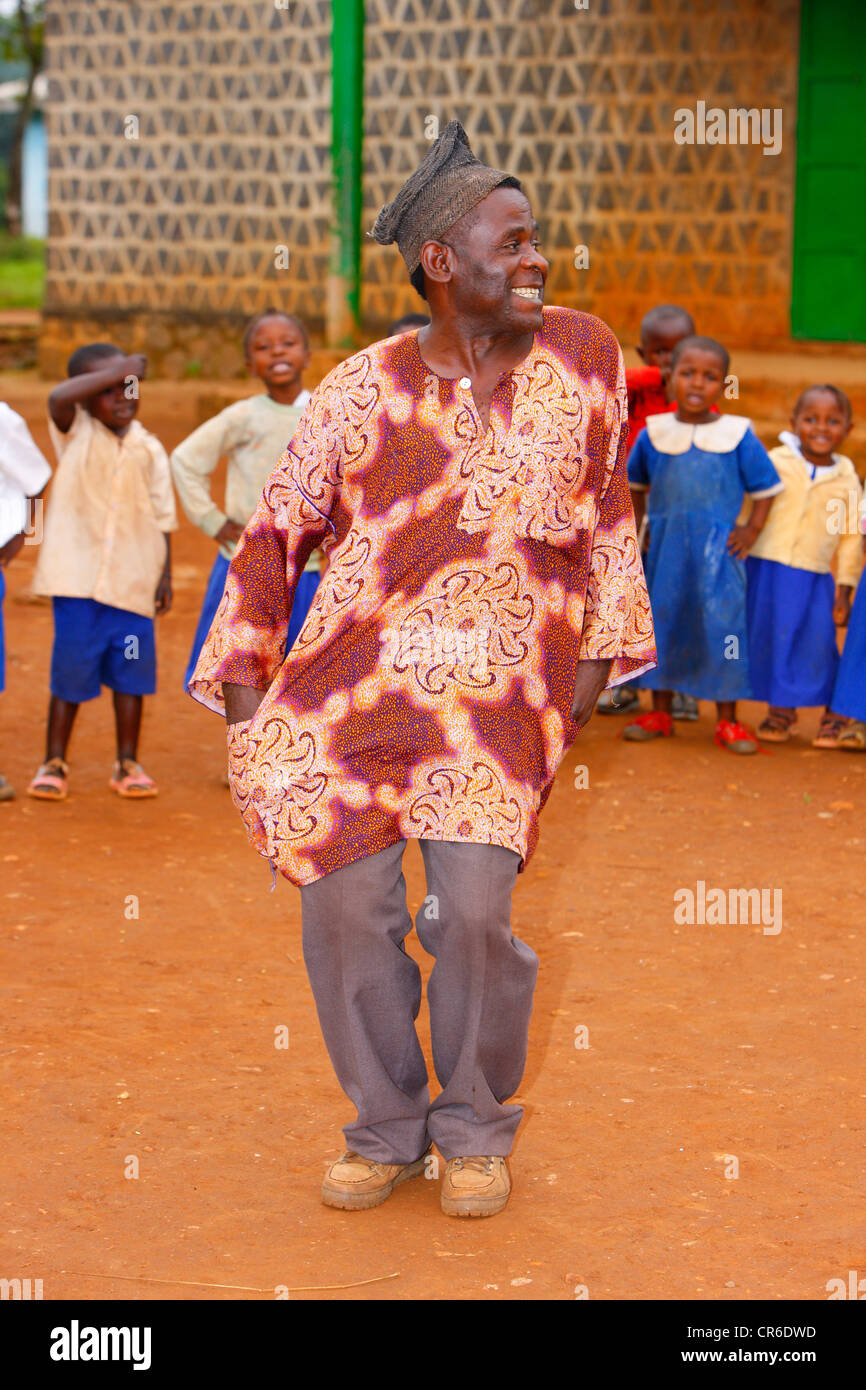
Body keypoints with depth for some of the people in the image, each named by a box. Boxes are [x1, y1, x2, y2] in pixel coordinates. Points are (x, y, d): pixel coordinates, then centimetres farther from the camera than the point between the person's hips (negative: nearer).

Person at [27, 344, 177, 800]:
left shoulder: (149, 449, 7)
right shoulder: (76, 432, 0)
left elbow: (162, 517, 11)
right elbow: (58, 398, -23)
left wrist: (165, 574, 7)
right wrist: (116, 371, -25)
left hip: (132, 579, 3)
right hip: (77, 575, -2)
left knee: (131, 669, 5)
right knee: (72, 666, 0)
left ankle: (127, 763, 19)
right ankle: (54, 763, 14)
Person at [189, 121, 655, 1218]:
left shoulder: (581, 357, 2)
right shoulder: (363, 389, 0)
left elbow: (604, 520, 13)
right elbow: (275, 534, 6)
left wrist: (591, 668, 9)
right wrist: (245, 697, 2)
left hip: (496, 698, 0)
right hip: (353, 686, 1)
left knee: (472, 912, -14)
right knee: (346, 908, -6)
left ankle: (474, 1127, 12)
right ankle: (387, 1127, 17)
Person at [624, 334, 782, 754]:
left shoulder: (737, 435, -3)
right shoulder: (653, 433, 3)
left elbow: (766, 487, 6)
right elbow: (635, 484, 19)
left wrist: (752, 531, -3)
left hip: (717, 548, -2)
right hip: (664, 544, 2)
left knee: (722, 625, -3)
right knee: (661, 619, 8)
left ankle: (728, 720, 8)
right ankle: (660, 712, 23)